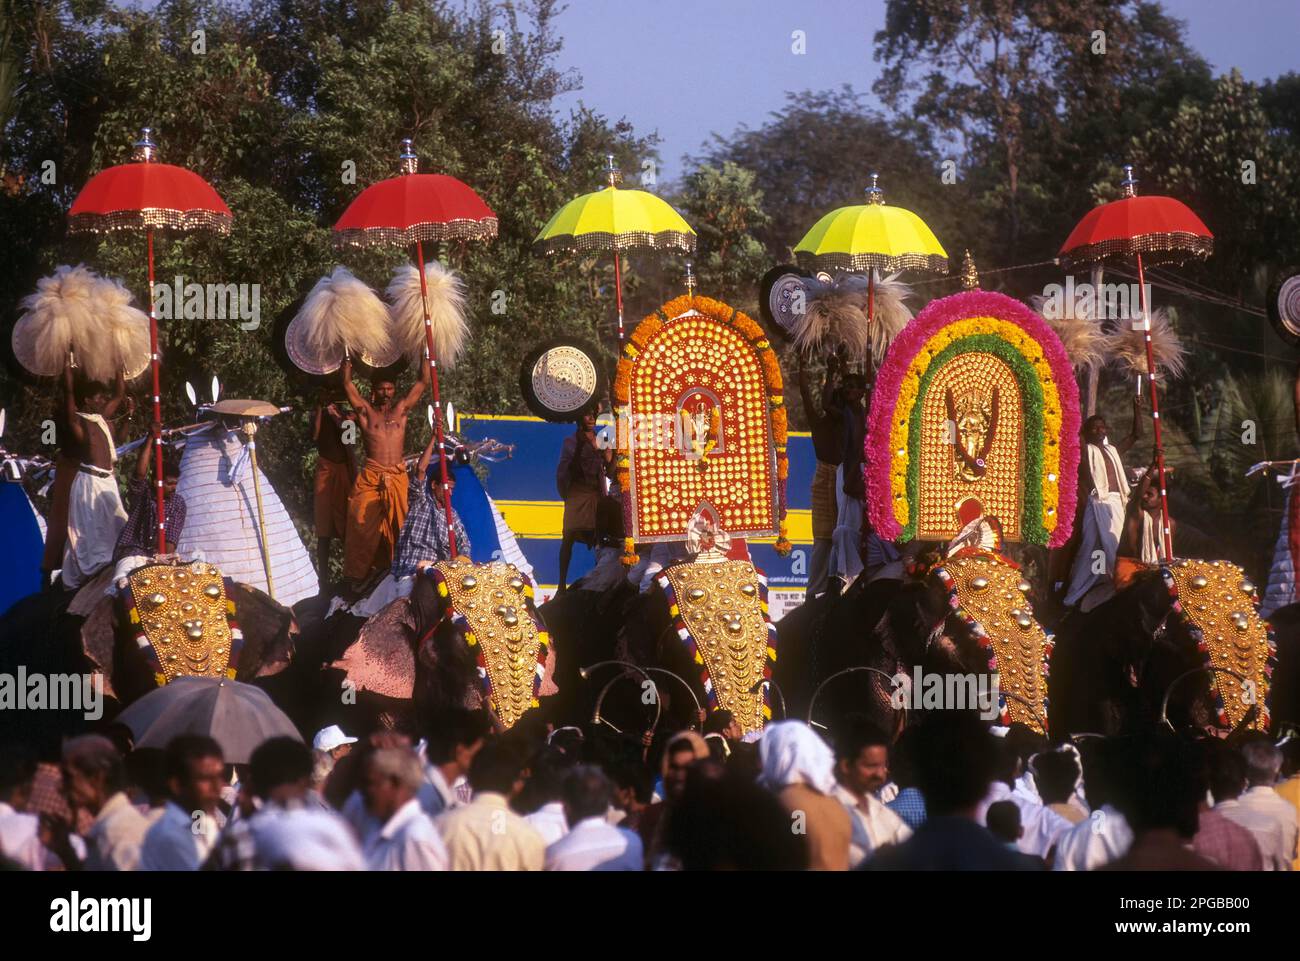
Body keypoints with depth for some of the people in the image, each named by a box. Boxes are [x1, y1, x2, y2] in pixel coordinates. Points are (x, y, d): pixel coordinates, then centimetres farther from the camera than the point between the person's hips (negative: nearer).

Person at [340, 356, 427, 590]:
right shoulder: (366, 412, 11)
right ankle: (358, 575, -4)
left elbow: (422, 382, 16)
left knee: (398, 525, -2)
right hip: (370, 478, -2)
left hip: (397, 478, 2)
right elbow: (348, 384, 7)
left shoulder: (401, 410, 16)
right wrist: (348, 359, 6)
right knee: (363, 525, -7)